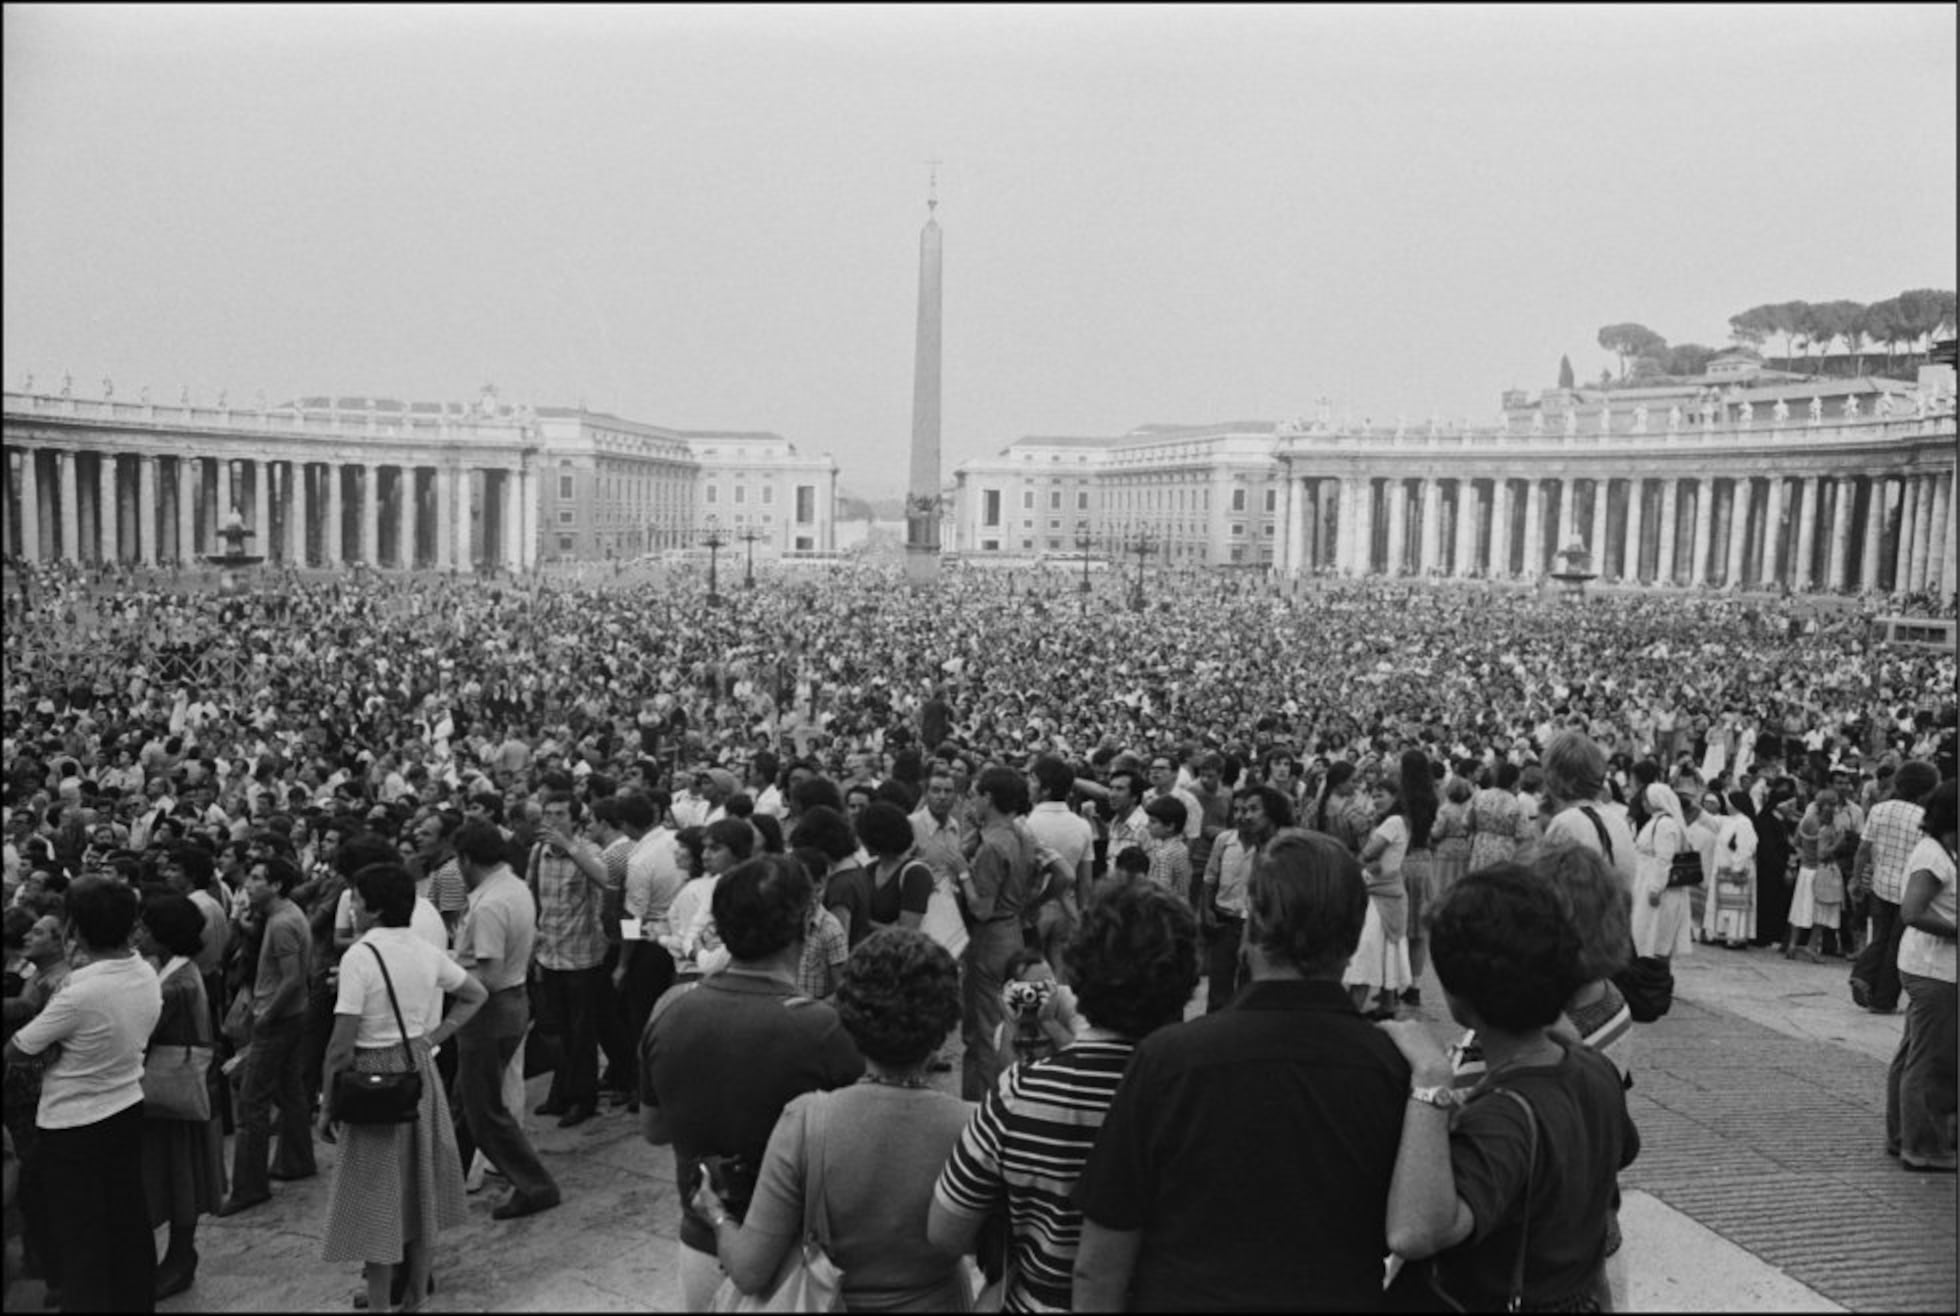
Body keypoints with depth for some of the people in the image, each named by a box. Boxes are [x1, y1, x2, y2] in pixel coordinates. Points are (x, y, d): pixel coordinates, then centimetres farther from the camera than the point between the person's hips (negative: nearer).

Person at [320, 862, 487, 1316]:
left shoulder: (359, 956, -17)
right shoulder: (426, 950, 2)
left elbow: (342, 1045, -17)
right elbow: (477, 995, 14)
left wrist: (328, 1105, -7)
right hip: (420, 1070, 6)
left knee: (376, 1199, 5)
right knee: (420, 1188, 16)